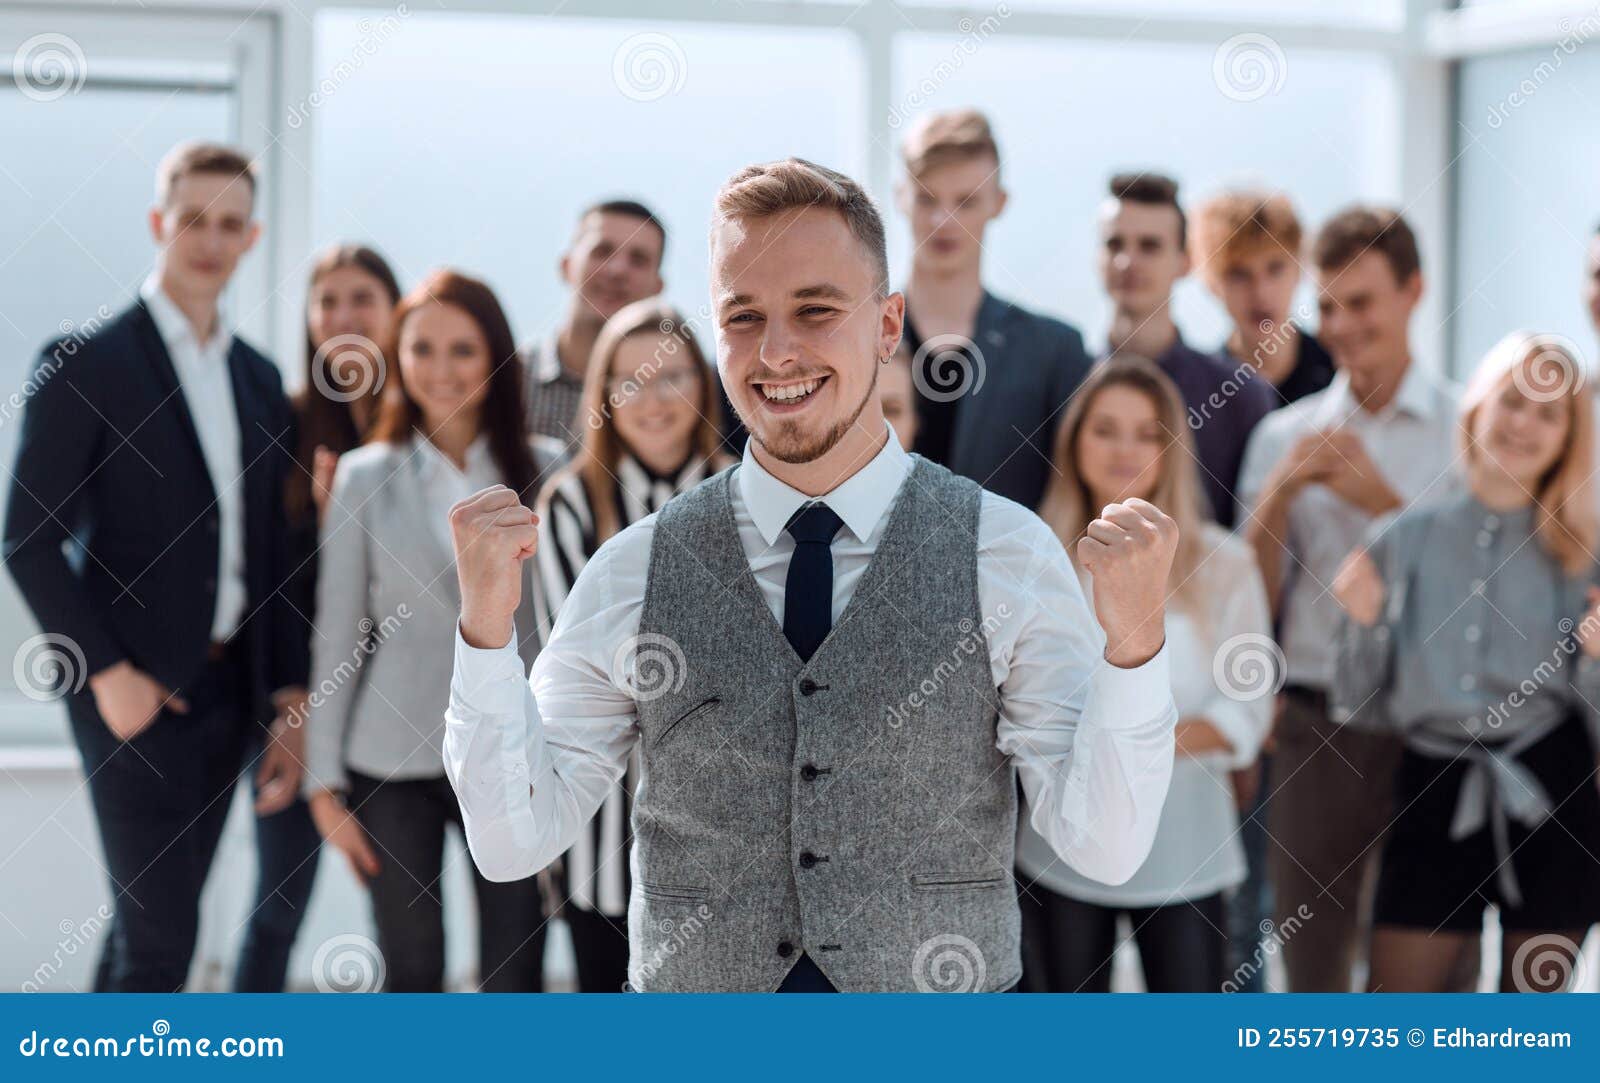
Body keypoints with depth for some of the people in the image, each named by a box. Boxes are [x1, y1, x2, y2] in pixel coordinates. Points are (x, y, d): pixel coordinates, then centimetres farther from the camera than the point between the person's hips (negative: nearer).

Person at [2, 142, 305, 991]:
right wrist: (107, 671, -14)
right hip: (135, 691, -6)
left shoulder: (259, 378, 12)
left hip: (227, 688, 6)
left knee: (153, 918, 12)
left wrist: (286, 703, 8)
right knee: (158, 934, -8)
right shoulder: (85, 364, -7)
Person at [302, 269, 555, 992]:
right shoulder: (365, 477, 4)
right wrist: (325, 781, 2)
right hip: (394, 763, 0)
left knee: (514, 980, 0)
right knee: (411, 974, 6)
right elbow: (336, 634, 5)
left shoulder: (541, 473, 3)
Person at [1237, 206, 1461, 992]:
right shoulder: (1285, 437, 10)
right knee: (1312, 958, 7)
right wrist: (1279, 493, -9)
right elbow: (1252, 600, 6)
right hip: (1315, 729, 2)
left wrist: (1381, 500, -12)